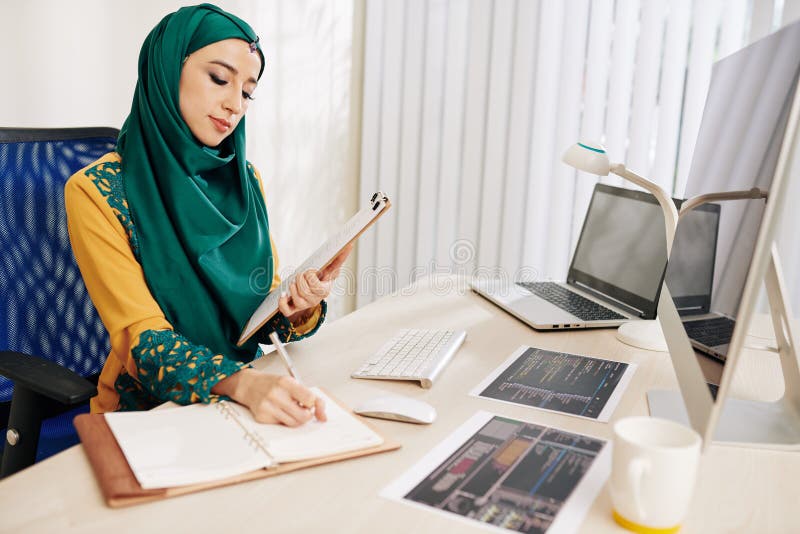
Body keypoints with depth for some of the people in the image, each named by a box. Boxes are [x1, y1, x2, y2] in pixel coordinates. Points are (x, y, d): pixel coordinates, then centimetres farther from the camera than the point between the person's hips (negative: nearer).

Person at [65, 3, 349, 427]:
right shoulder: (96, 192, -11)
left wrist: (297, 306, -17)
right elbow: (143, 338, -17)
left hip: (247, 395, 5)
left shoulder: (244, 180, 5)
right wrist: (243, 383, -35)